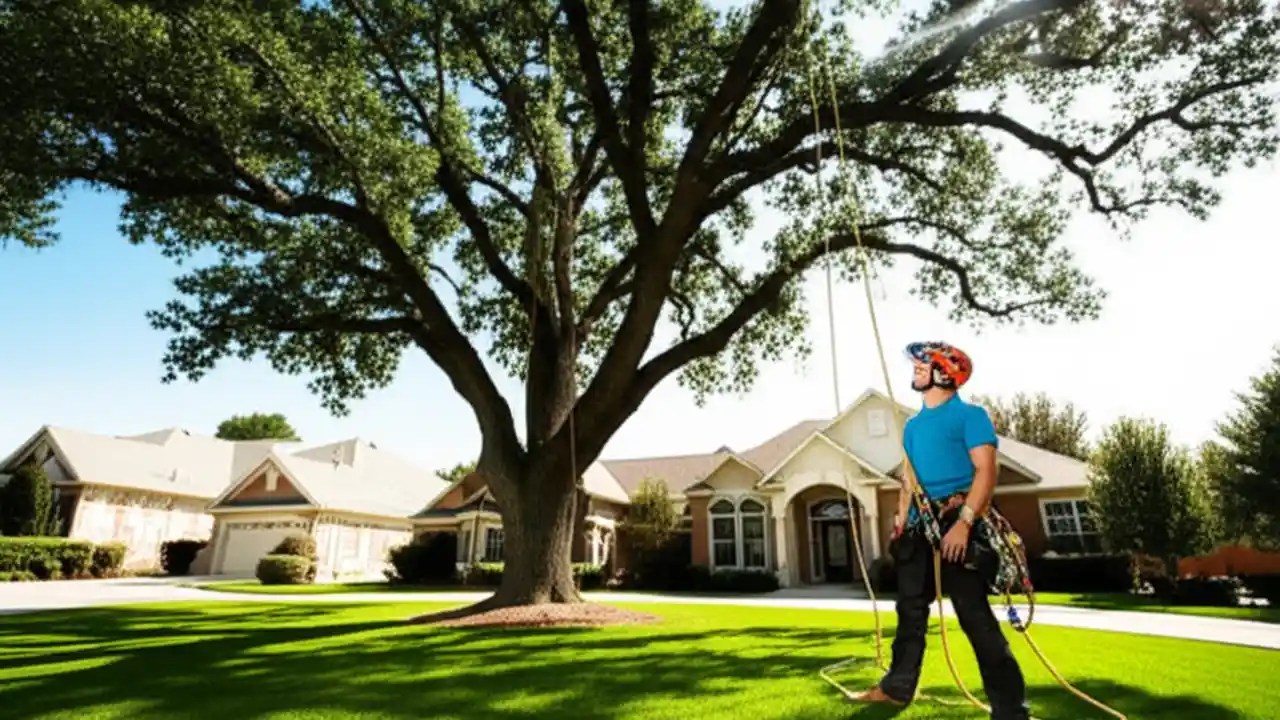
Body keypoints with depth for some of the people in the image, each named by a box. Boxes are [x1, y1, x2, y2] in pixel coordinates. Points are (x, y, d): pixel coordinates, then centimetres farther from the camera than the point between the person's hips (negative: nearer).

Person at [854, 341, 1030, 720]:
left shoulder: (970, 415, -5)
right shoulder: (912, 425, 17)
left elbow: (986, 471, -14)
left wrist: (963, 523, -24)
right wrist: (901, 523, 14)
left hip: (956, 522, -8)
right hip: (919, 526, 8)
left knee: (975, 615, -5)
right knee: (911, 608, 15)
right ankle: (897, 686, 28)